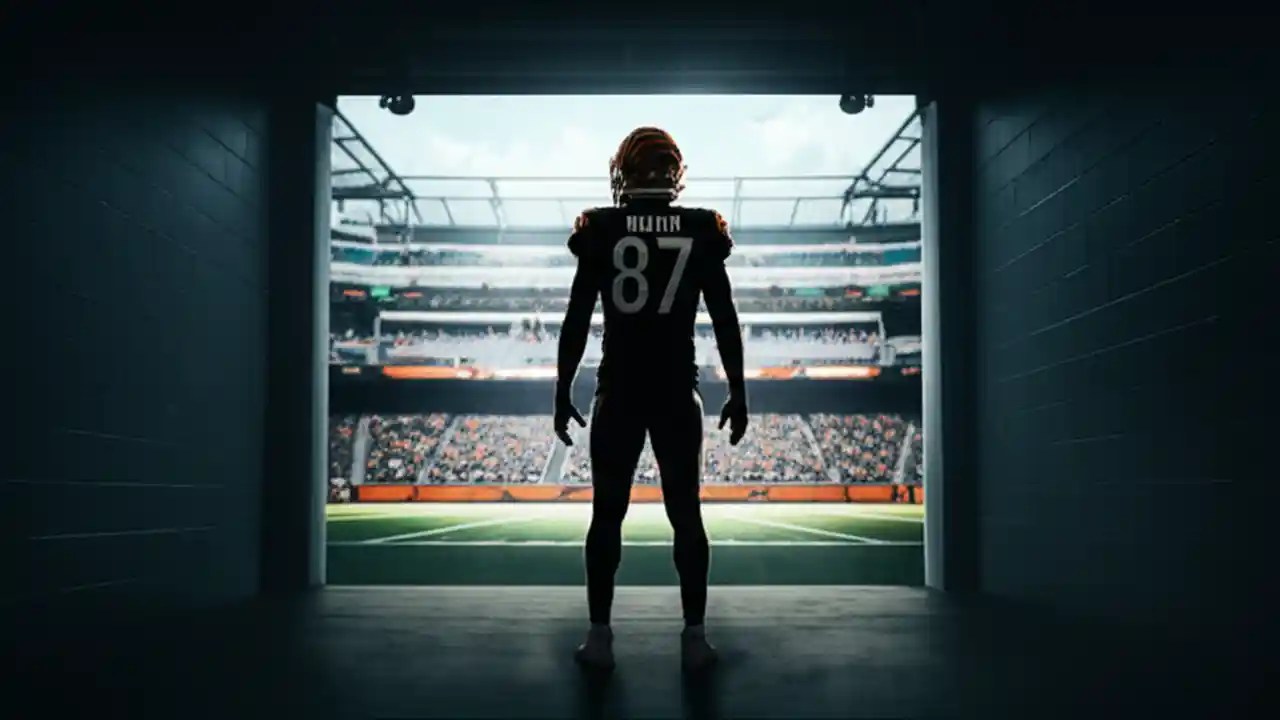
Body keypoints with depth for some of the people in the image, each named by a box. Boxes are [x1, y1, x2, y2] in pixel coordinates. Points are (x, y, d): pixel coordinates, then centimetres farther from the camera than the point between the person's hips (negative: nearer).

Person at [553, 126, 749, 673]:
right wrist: (737, 392, 7)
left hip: (617, 393, 0)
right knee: (686, 514, 9)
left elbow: (576, 320, -3)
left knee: (607, 514, 9)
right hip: (678, 394, 1)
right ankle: (694, 638, 11)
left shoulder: (600, 230, -3)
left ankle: (599, 637, 11)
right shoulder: (702, 230, 0)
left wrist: (562, 392, 4)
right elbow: (725, 320, 0)